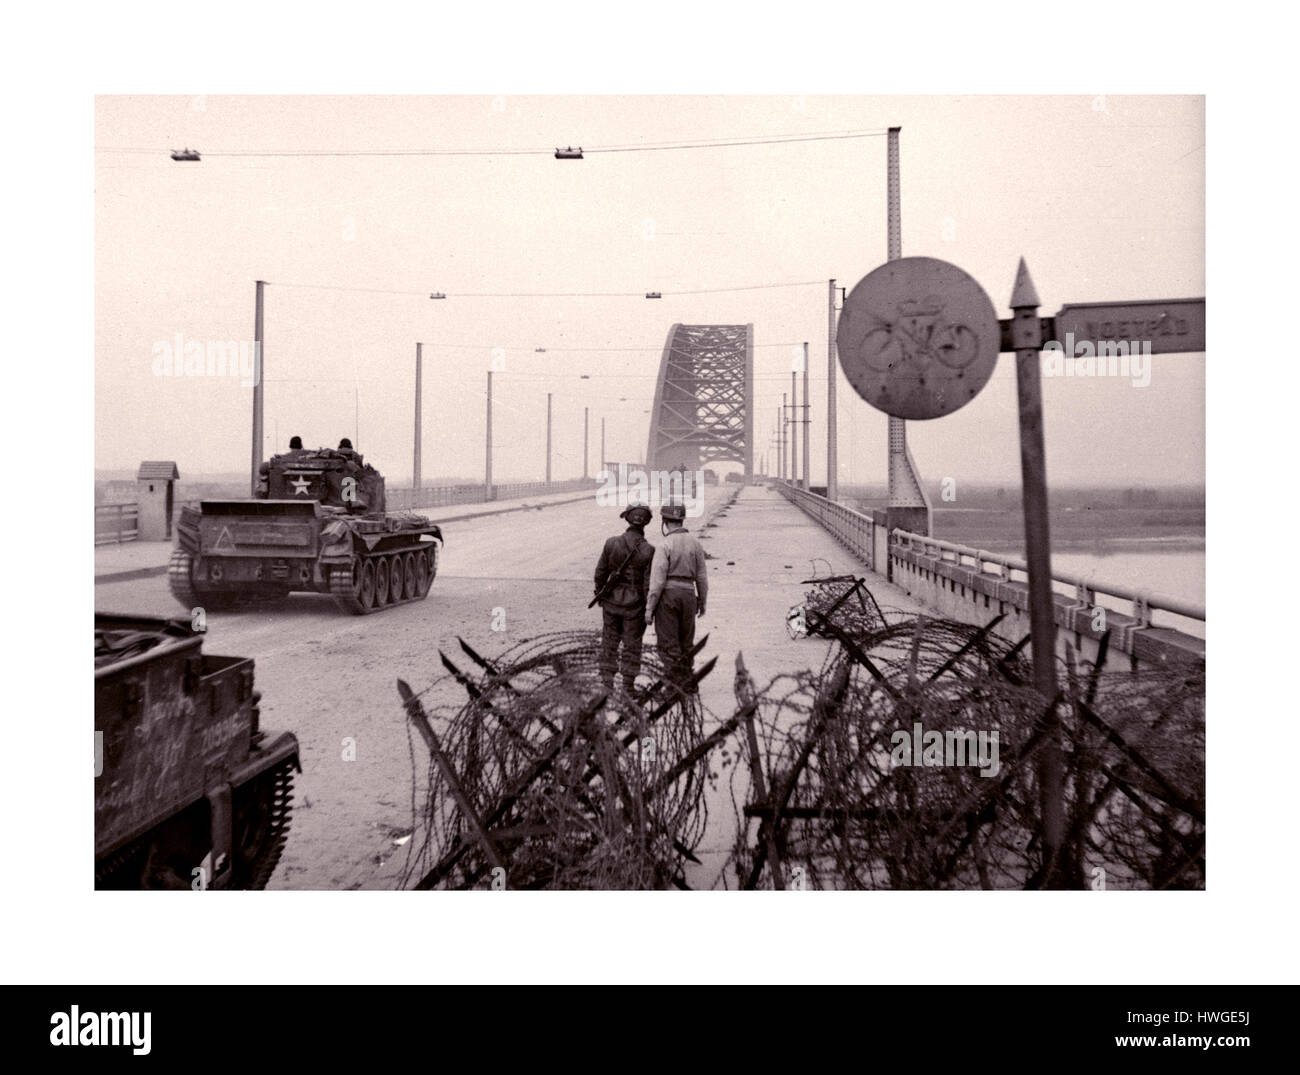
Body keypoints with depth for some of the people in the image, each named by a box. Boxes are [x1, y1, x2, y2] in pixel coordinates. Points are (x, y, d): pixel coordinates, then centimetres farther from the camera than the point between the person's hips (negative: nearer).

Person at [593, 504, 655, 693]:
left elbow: (601, 573, -3)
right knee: (632, 646, 10)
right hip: (634, 604, -1)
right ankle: (628, 687, 14)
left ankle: (607, 683, 16)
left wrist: (599, 594, 14)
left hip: (612, 600, 2)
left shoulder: (611, 543, -11)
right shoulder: (648, 551, -15)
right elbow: (648, 585, -13)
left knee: (609, 642, 15)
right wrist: (649, 611, -2)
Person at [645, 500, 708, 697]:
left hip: (667, 596, -5)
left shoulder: (665, 546, -14)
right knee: (686, 642, 17)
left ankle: (679, 683, -1)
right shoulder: (695, 544, 2)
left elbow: (657, 581, -16)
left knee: (669, 644, 2)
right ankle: (689, 683, 23)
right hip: (688, 595, 5)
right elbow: (702, 577, 7)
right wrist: (702, 602, 19)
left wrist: (649, 609, -10)